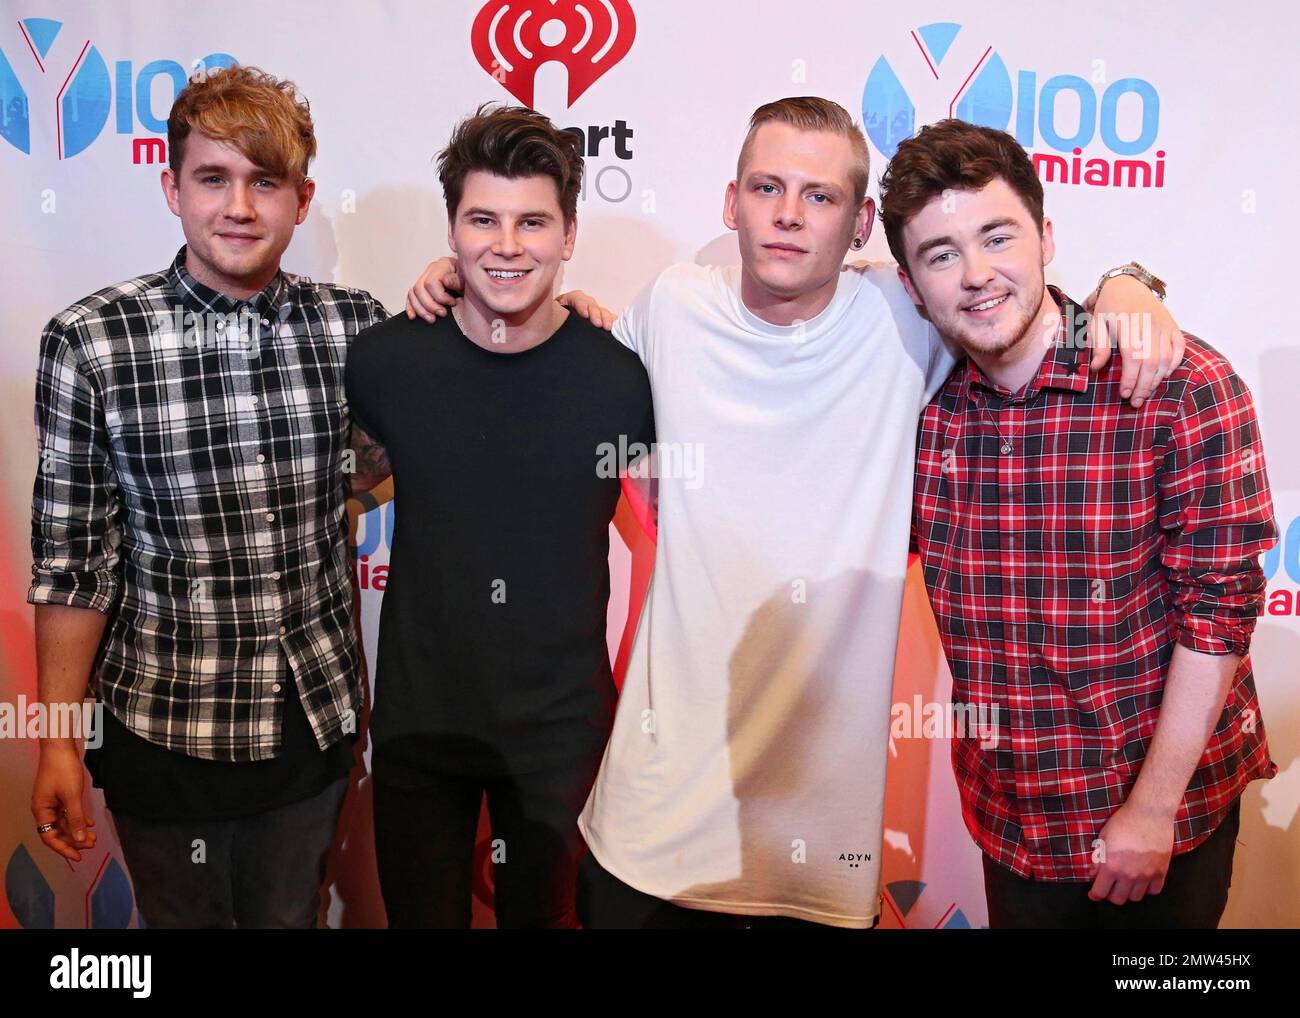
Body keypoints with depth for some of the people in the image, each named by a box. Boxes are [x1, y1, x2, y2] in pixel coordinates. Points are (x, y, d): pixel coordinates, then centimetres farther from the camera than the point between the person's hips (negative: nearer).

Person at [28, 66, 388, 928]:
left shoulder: (355, 325, -6)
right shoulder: (90, 342, -12)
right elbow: (72, 556, -6)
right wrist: (56, 742, -2)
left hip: (318, 718, 2)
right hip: (168, 728, -2)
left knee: (292, 913, 22)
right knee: (184, 917, 21)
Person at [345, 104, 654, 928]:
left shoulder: (622, 372, -14)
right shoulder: (387, 358, -10)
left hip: (561, 726, -1)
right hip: (417, 718, 1)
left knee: (543, 911, 21)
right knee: (420, 912, 20)